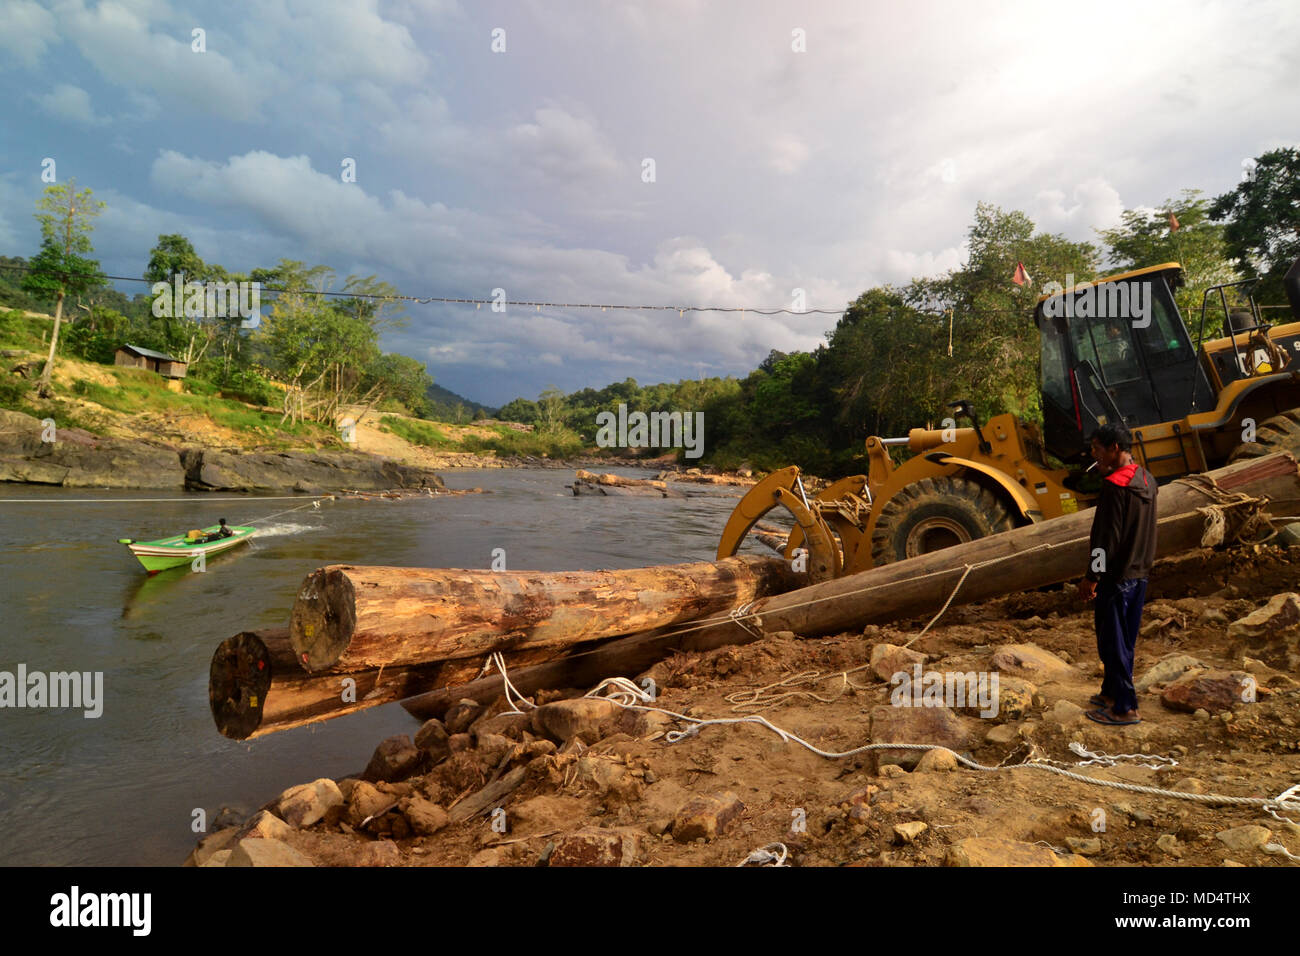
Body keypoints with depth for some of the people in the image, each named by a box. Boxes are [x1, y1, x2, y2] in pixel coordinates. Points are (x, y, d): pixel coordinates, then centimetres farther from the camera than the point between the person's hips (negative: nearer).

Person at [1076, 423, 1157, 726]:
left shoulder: (1115, 486, -20)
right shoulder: (1146, 479, 8)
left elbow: (1106, 538, -21)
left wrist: (1091, 577, -14)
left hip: (1116, 576, -9)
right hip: (1139, 574, 9)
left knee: (1113, 642, 1)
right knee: (1124, 639, 18)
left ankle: (1125, 707, 8)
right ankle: (1111, 692, 31)